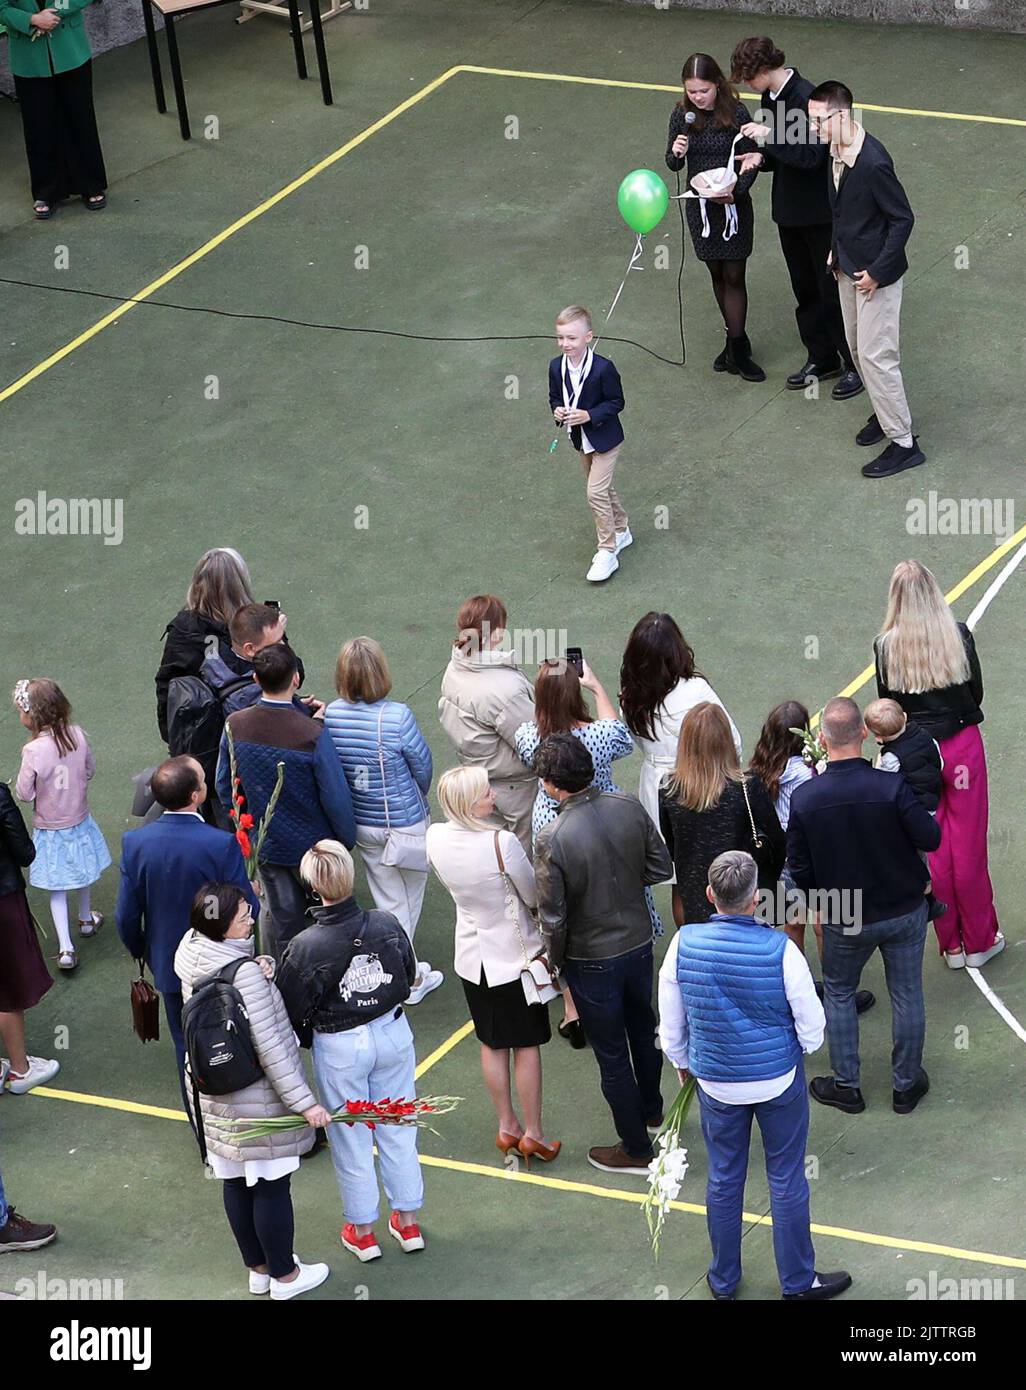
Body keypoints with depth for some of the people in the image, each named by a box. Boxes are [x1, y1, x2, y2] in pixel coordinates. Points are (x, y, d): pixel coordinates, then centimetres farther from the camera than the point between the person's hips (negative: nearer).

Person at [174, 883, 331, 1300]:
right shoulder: (243, 972, -27)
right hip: (257, 1098, -8)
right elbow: (269, 1046, -26)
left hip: (214, 1097, 8)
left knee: (235, 1182, 19)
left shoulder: (192, 957, -3)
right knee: (271, 1185, 8)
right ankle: (284, 1276, 23)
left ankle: (258, 1269, 35)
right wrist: (305, 1102, -22)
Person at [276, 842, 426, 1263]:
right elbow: (409, 977, 2)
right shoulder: (387, 925, -16)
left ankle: (362, 1230, 28)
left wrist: (306, 1039, 7)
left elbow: (291, 1010, -13)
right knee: (397, 1128, 19)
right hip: (393, 1033, 3)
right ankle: (407, 1221, 31)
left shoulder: (306, 947, -26)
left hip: (340, 1048, -3)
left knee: (350, 1137, 14)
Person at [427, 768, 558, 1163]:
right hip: (517, 955, -5)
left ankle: (506, 1127, 31)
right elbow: (535, 897, -17)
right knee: (526, 1046, 11)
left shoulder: (436, 838, -12)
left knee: (491, 1045, 19)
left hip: (473, 958, 5)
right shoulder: (501, 843, -29)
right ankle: (532, 1134, 20)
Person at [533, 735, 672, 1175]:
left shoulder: (553, 840, -29)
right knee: (642, 1029, 29)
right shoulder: (629, 808, -14)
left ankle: (636, 1150, 25)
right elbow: (660, 867, -2)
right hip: (639, 941, 6)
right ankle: (651, 1111, 51)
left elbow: (553, 918, -21)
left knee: (611, 1054, 11)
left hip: (592, 958, -6)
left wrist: (556, 961, -3)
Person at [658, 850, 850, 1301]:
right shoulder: (780, 950, -24)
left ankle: (723, 1280, 34)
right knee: (787, 1180, 13)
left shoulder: (684, 944, -16)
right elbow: (812, 1028, -14)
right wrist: (802, 1047, 10)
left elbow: (670, 1026, -3)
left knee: (724, 1179, 19)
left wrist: (682, 1062, 17)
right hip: (779, 1079, -2)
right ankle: (798, 1281, 27)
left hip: (716, 1082, 2)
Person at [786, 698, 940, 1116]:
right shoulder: (892, 787, -25)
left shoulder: (804, 798, -19)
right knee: (907, 995, 17)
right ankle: (906, 1084, 31)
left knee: (839, 993, 23)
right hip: (904, 910, 0)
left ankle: (846, 1085, 31)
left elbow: (799, 868, -9)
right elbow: (930, 838, -16)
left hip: (844, 920, 1)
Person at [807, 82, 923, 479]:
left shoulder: (873, 162, -29)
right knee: (857, 347, 20)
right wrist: (836, 251, 12)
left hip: (876, 273, -9)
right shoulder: (836, 151, -2)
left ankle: (903, 443, 4)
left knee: (875, 356, -4)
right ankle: (886, 413, 39)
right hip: (848, 267, 9)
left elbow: (902, 218, -22)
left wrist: (878, 271, -20)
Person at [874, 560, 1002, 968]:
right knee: (969, 846, 10)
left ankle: (951, 944, 21)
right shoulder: (958, 635, -12)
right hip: (963, 746, 0)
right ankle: (979, 940, 20)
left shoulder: (887, 646, -11)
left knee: (934, 851, 11)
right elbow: (976, 692, -1)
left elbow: (888, 705, -2)